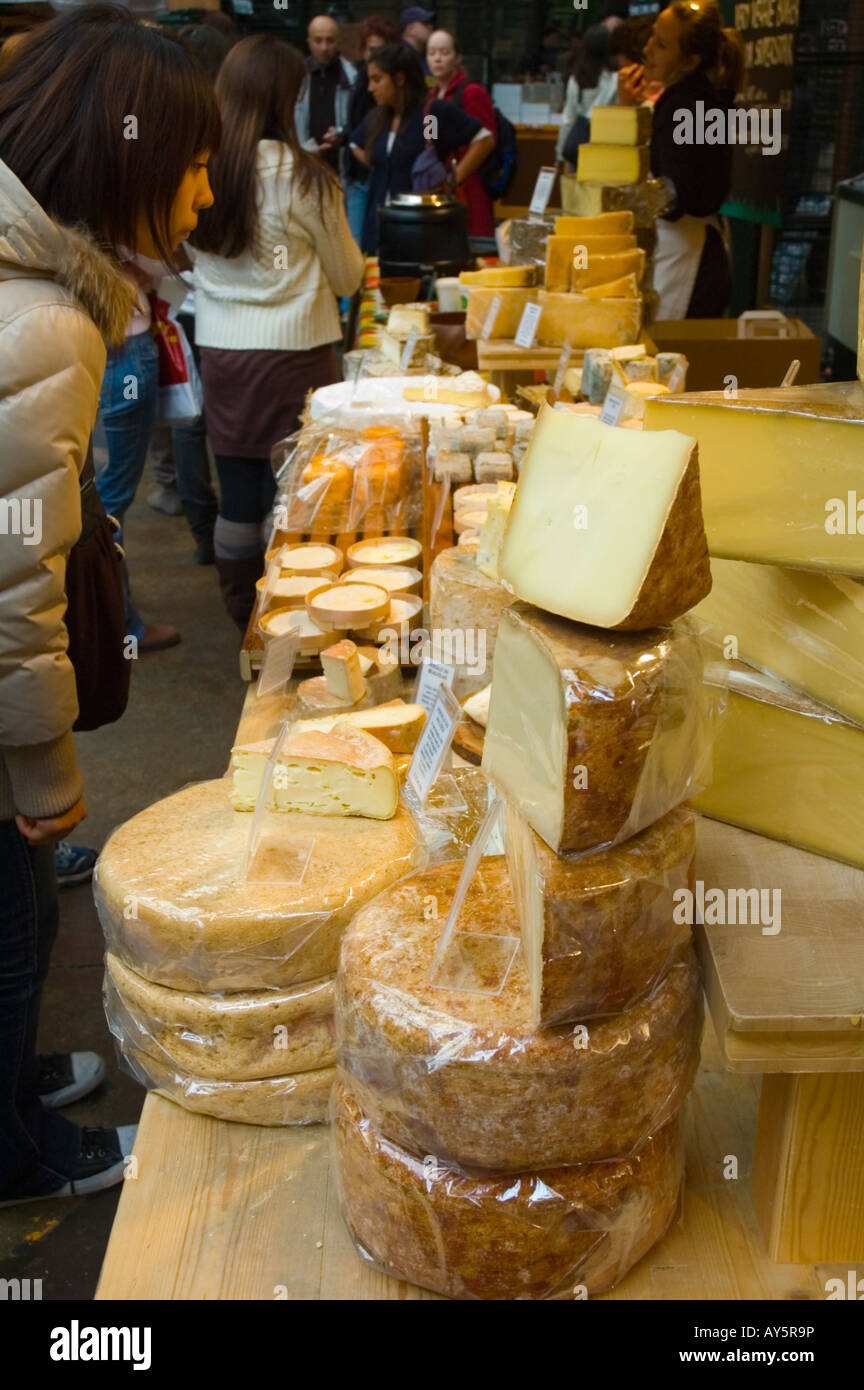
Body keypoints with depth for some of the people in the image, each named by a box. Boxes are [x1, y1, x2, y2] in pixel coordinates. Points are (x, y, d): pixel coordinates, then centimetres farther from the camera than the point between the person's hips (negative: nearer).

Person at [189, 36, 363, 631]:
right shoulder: (302, 176, -13)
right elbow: (347, 278, -1)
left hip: (219, 353, 4)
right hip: (292, 354, -4)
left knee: (238, 492, 13)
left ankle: (244, 617, 27)